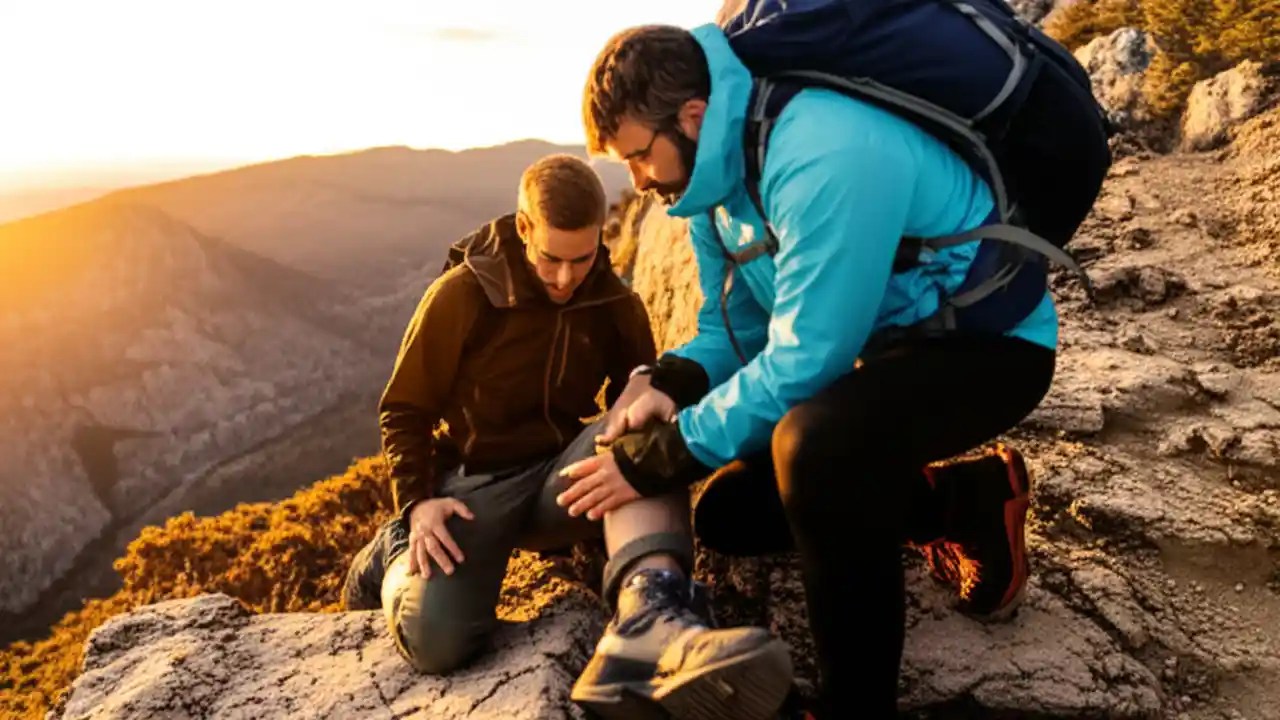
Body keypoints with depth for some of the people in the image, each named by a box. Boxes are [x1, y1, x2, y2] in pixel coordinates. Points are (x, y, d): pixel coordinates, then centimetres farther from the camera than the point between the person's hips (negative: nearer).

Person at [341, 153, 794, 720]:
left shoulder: (617, 305, -1)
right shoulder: (462, 294, -9)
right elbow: (403, 410, -1)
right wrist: (417, 504, -15)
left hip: (562, 477, 2)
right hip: (475, 482, -2)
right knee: (435, 638, -26)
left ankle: (650, 621, -52)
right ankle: (396, 552, 11)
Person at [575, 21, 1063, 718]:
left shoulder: (826, 157, -32)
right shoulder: (718, 168, -2)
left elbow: (802, 360, -31)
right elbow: (732, 327, 5)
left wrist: (661, 457, -24)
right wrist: (671, 386, -15)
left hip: (988, 336, -9)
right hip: (881, 339, 9)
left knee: (815, 444, -39)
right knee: (728, 513, 7)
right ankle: (967, 500, 17)